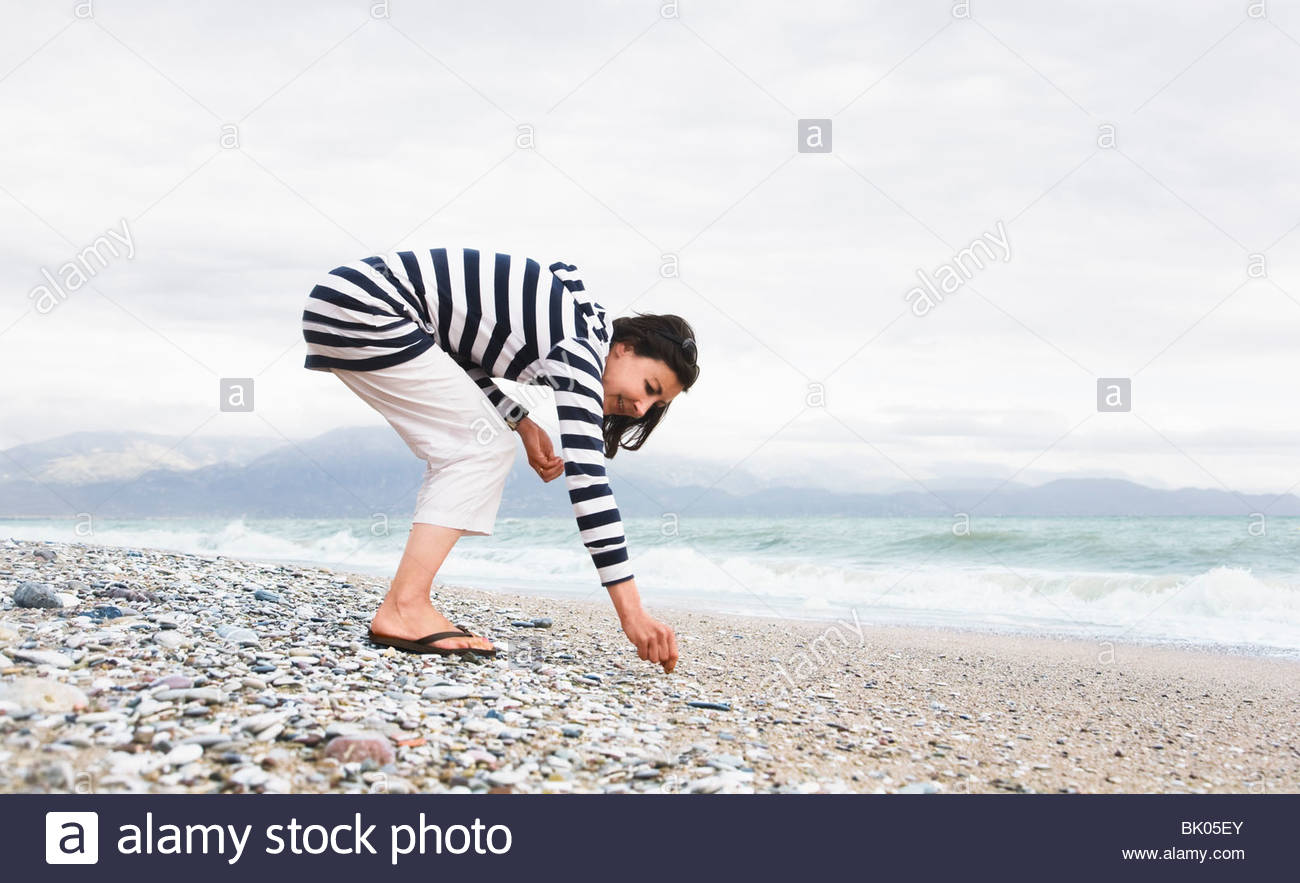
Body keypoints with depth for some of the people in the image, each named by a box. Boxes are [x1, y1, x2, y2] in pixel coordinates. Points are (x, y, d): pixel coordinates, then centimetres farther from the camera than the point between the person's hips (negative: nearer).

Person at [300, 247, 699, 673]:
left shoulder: (578, 321, 12)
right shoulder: (579, 348, -15)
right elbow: (586, 478, -22)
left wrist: (523, 422, 4)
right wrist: (632, 612, -24)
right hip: (362, 307, -9)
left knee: (464, 452, 9)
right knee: (482, 448, -8)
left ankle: (403, 604, 3)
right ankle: (404, 609, -14)